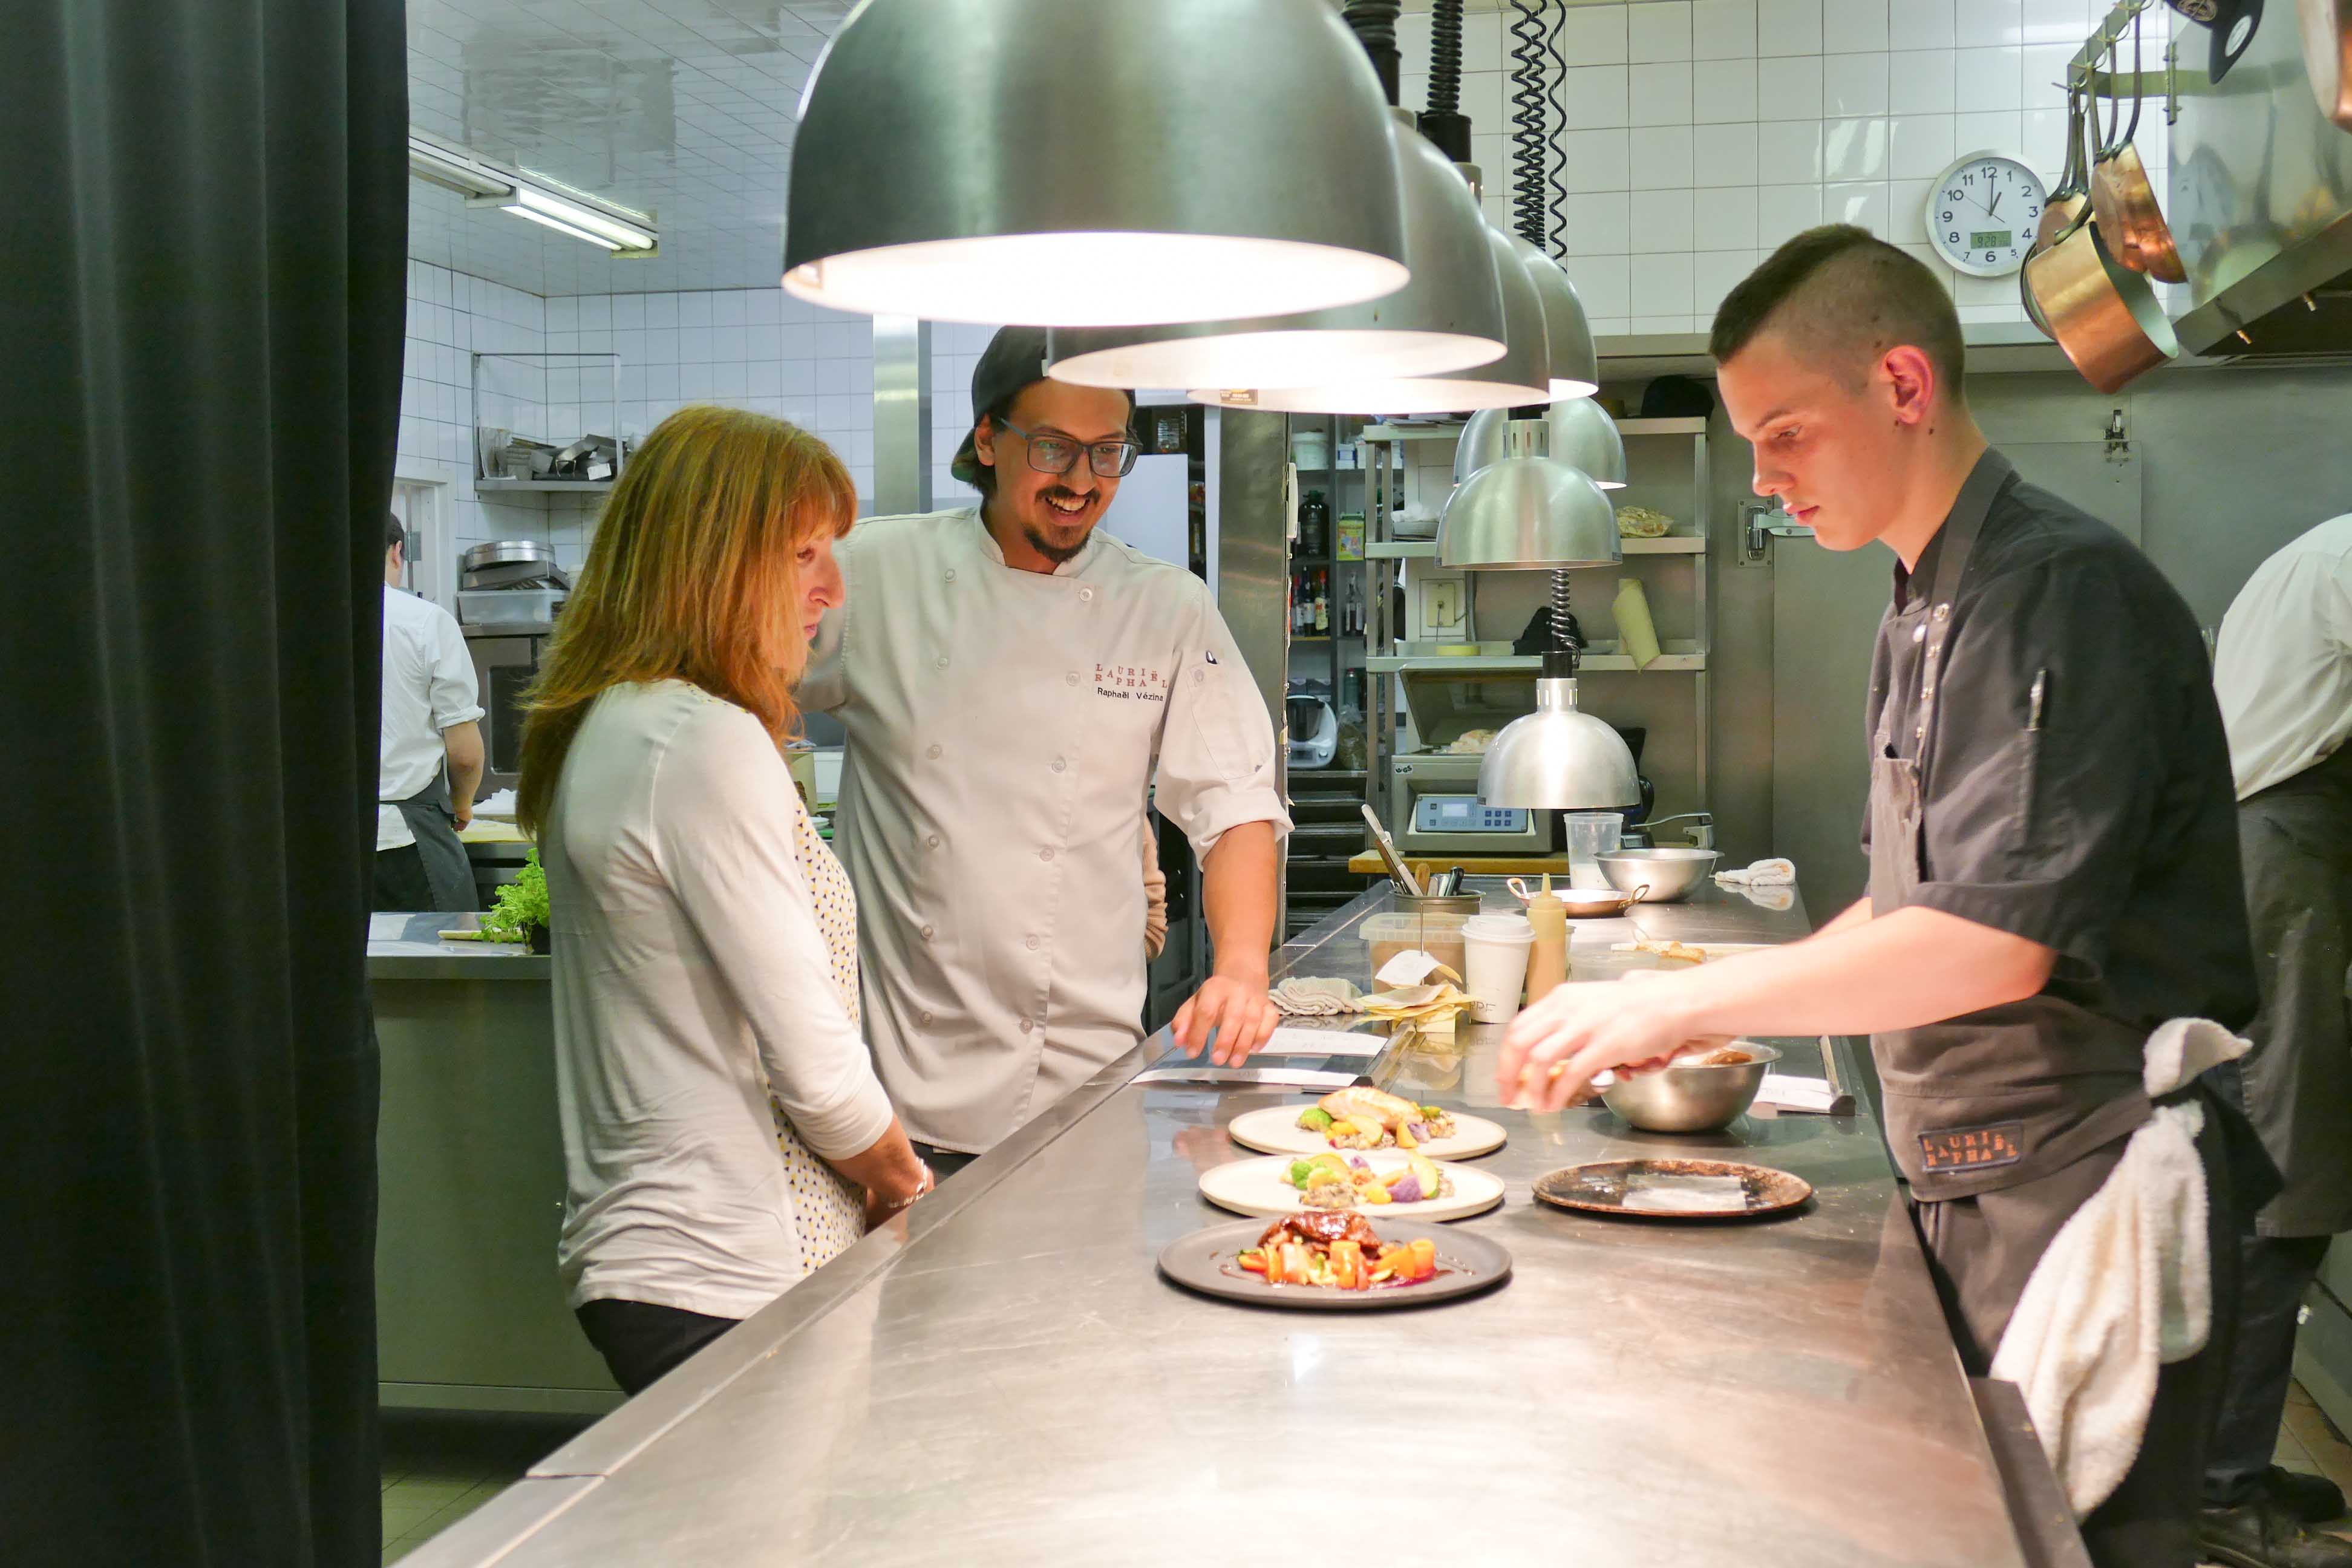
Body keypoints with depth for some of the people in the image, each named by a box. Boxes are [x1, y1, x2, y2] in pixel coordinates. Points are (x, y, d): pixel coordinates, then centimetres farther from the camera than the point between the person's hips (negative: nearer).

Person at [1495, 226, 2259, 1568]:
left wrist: (1684, 999, -22)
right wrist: (1724, 1008, 7)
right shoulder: (1925, 616, 13)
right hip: (1970, 1183, 9)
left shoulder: (2062, 589, -18)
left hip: (2077, 1190, -9)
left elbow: (1996, 943, -26)